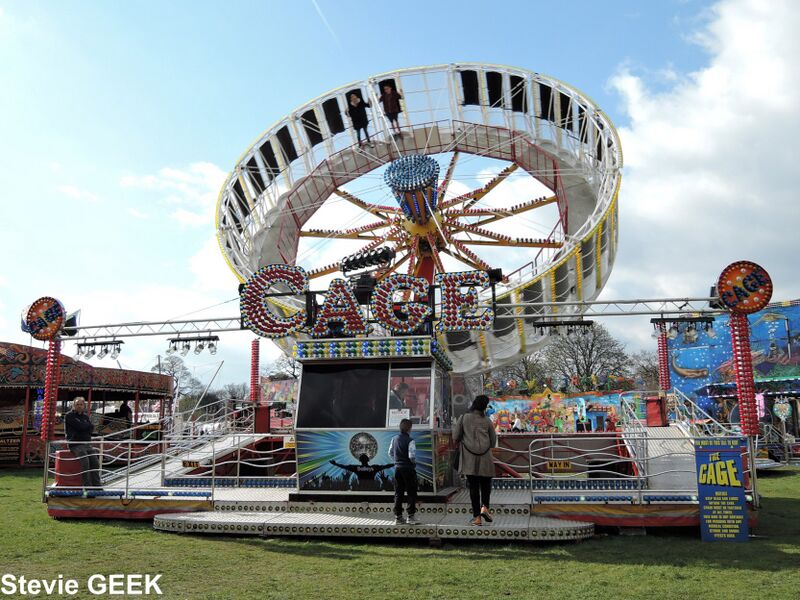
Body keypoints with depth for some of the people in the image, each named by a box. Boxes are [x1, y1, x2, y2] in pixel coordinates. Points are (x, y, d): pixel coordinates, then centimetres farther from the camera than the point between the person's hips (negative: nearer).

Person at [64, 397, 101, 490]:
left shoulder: (86, 416, 21)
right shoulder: (69, 416, 2)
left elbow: (91, 428, 7)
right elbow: (80, 426, -11)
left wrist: (84, 427, -8)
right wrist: (88, 425, 5)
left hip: (87, 444, 6)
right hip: (75, 444, -6)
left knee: (95, 462, -12)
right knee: (85, 461, -26)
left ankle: (96, 486, -13)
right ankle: (87, 486, -24)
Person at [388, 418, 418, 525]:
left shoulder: (394, 439, 4)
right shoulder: (410, 441, -15)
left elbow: (390, 453, 10)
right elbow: (412, 456, -20)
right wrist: (414, 462, -1)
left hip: (397, 468, 6)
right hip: (409, 468, -6)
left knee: (398, 493, 10)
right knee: (411, 493, 4)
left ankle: (398, 517, 13)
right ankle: (411, 516, 5)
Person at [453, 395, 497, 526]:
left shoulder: (464, 418, -2)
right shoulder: (487, 420, 1)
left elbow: (455, 437, -1)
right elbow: (493, 441, 7)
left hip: (469, 457, 0)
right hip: (485, 457, 0)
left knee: (473, 486, 5)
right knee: (486, 483, 15)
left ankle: (477, 516, 3)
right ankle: (484, 506, -8)